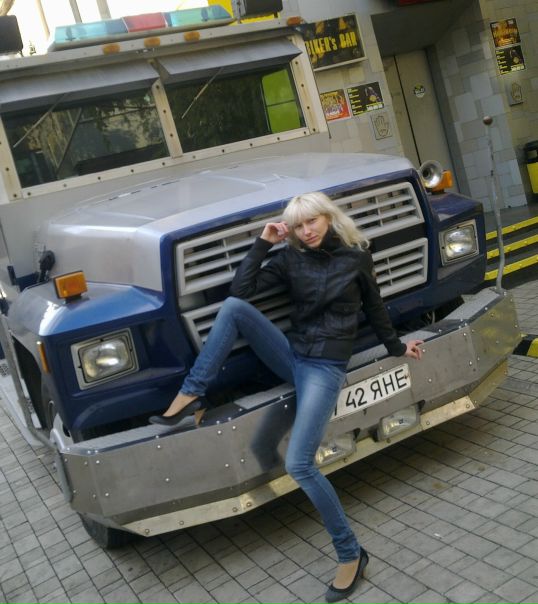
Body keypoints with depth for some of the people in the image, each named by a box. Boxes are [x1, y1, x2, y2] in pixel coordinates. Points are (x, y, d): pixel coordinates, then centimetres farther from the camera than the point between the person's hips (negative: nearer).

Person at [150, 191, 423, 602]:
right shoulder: (291, 258, 5)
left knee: (299, 465, -18)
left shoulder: (356, 256, -2)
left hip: (326, 368, -4)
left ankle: (350, 553, 0)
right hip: (291, 355, 5)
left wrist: (396, 346, 23)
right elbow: (241, 288, -8)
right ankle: (191, 395, -14)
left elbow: (374, 307, 13)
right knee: (234, 306, -19)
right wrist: (263, 244, -10)